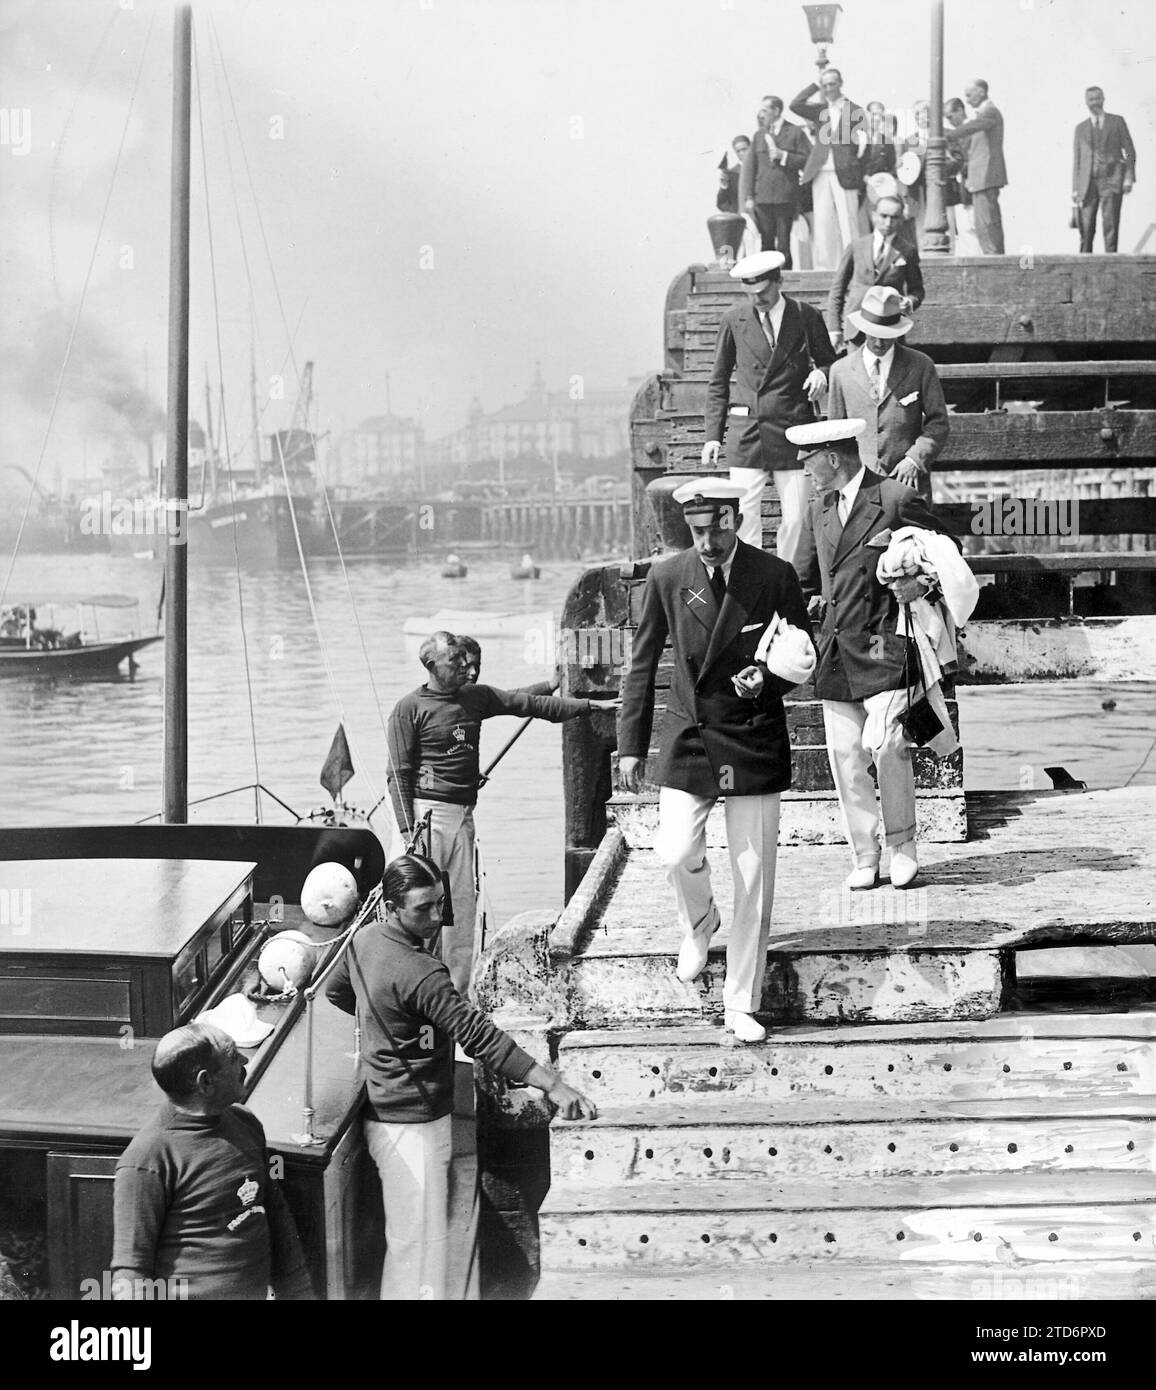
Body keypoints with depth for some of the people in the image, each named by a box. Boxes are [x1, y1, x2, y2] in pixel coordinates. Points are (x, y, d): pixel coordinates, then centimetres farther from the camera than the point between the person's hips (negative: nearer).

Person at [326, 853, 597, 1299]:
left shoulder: (364, 940, 1)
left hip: (384, 1109, 10)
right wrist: (552, 1085, -31)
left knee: (405, 1238, 19)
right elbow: (478, 1036, -31)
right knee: (421, 1246, -5)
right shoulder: (418, 974, -27)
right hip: (413, 1124, -10)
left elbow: (336, 993, 21)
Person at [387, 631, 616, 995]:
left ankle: (457, 993, 8)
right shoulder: (409, 709, -3)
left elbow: (529, 703, 16)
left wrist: (590, 705, 12)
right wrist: (407, 830, -13)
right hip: (428, 812, -6)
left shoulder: (475, 697, 15)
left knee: (464, 904, 4)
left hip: (465, 814, 6)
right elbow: (398, 774, -5)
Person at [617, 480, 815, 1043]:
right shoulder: (666, 577, 0)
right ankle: (699, 924, 22)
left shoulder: (775, 576, -5)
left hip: (754, 742, -1)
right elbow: (642, 663, 7)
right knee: (677, 855, -14)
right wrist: (631, 744, 4)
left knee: (754, 878, 1)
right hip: (688, 738, 1)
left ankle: (741, 1004, 13)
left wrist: (767, 680, -17)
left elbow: (804, 655, 5)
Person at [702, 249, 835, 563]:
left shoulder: (806, 317, 4)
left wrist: (820, 374, -10)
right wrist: (713, 436, 4)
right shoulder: (734, 320, 6)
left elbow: (829, 363, 16)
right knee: (744, 517, -6)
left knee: (796, 518, -2)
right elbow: (718, 382, 12)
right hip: (747, 434, 0)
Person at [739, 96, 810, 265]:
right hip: (763, 198, 3)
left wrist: (784, 156, -12)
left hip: (786, 198, -3)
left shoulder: (795, 133, 2)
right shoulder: (759, 135, 14)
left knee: (783, 243, -2)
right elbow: (750, 167, 12)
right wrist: (749, 197, 4)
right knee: (766, 243, 3)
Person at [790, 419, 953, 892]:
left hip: (882, 648, -6)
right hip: (835, 653, 6)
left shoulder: (896, 500, -4)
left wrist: (922, 583, -13)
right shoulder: (819, 511, 15)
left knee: (885, 745, -16)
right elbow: (802, 577, 28)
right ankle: (864, 858, 9)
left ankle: (902, 845, 3)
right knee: (844, 755, 1)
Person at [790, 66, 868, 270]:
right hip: (821, 174, 3)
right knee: (822, 223, 2)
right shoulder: (820, 110, 13)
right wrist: (815, 86, 0)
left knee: (848, 221, -4)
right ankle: (824, 266, 4)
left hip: (845, 175, -3)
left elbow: (862, 146, 2)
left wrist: (860, 181, -4)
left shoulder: (855, 112, 3)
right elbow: (795, 105, -1)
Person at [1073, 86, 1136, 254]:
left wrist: (1129, 177, -5)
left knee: (1110, 223, -12)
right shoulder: (1081, 128, 16)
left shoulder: (1117, 122, 10)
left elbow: (1130, 151, 8)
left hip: (1111, 180, -2)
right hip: (1088, 182, 2)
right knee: (1086, 226, -5)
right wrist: (1075, 189, 6)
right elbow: (1077, 159, 14)